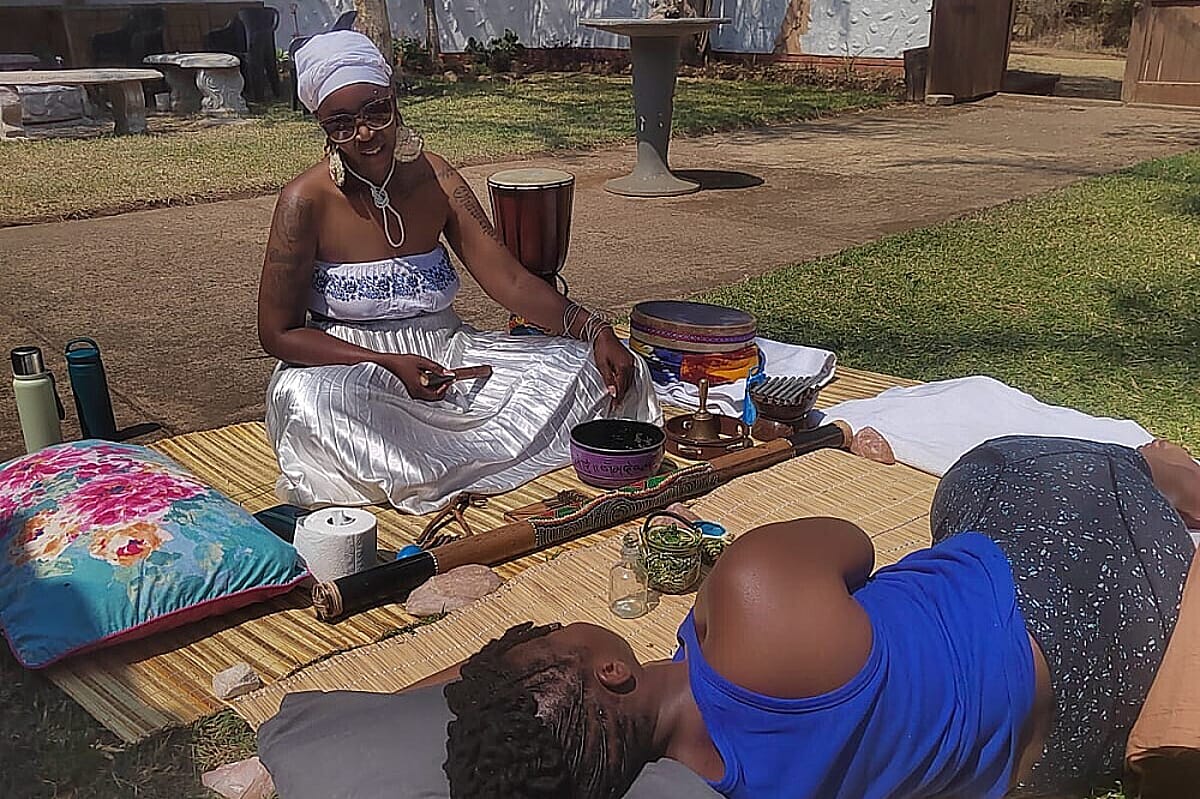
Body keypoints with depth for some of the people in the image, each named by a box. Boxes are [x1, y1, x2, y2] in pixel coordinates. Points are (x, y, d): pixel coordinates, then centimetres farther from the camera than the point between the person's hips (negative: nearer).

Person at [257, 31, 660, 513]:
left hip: (444, 357, 5)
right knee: (314, 402, -41)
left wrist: (594, 331, -21)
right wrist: (391, 364, -20)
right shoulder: (307, 202, -12)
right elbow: (278, 334, -9)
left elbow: (510, 281, -5)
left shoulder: (434, 179, -1)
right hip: (347, 367, -4)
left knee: (599, 369, -10)